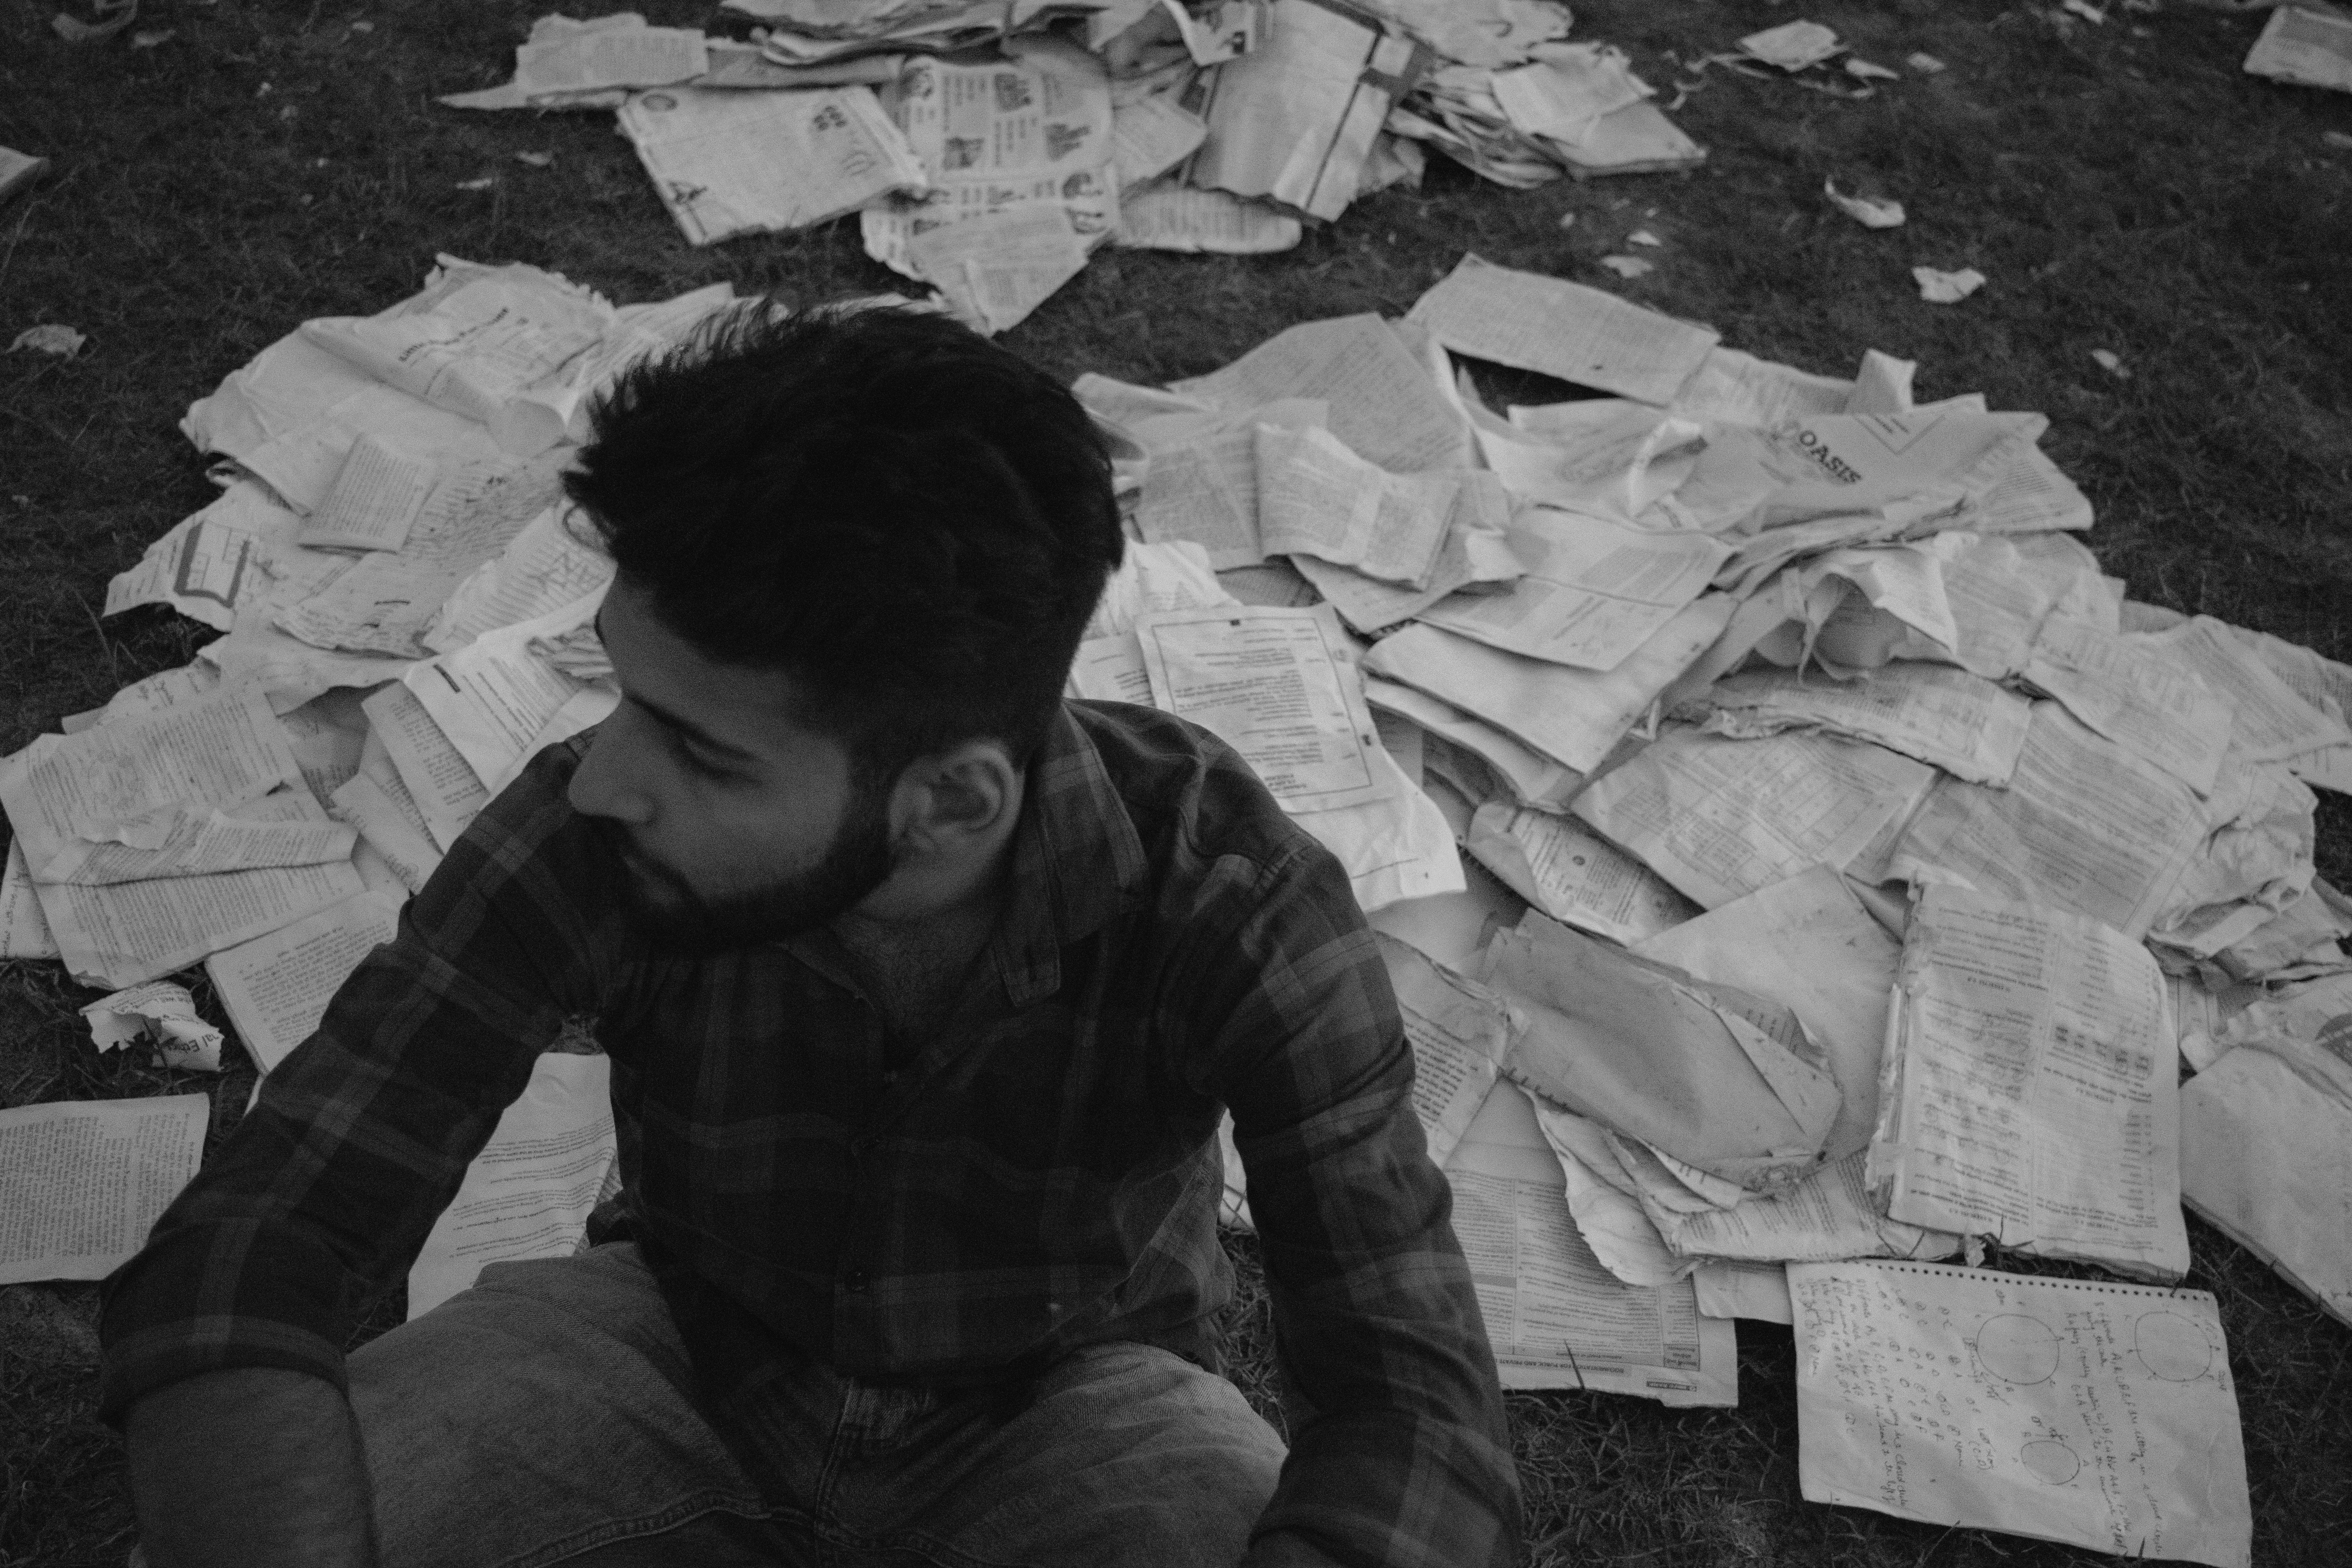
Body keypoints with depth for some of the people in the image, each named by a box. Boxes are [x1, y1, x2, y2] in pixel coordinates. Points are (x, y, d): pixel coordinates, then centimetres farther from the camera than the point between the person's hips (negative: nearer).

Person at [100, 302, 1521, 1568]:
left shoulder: (1231, 897, -33)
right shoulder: (588, 840, -29)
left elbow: (1424, 1431, -35)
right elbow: (238, 1256, -27)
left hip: (1069, 1399, 0)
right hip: (697, 1349, 1)